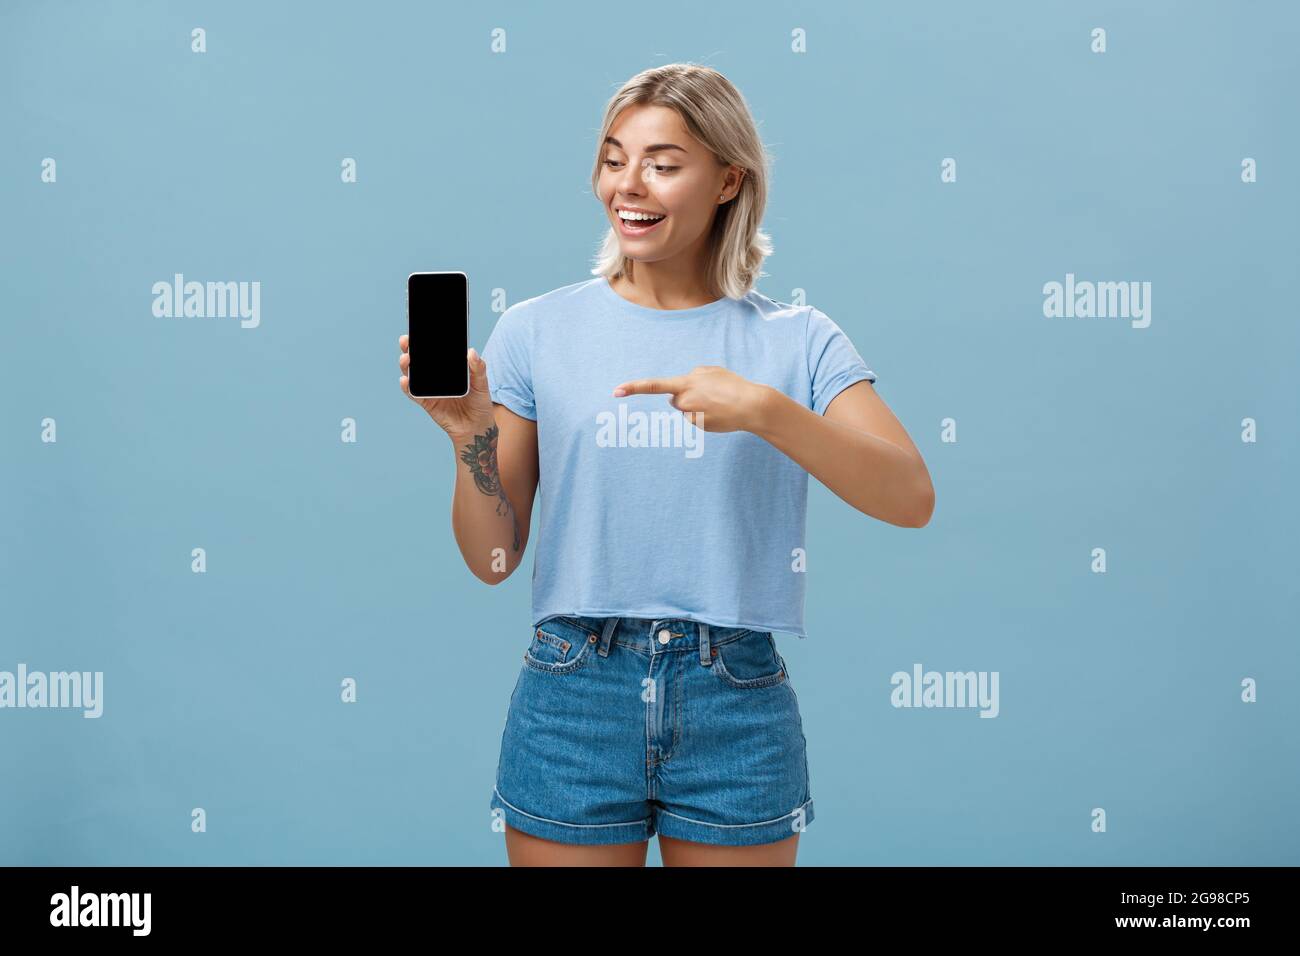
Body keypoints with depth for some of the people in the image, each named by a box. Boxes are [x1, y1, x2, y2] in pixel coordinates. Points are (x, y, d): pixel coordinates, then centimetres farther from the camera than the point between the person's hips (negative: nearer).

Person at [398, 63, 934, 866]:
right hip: (574, 694, 0)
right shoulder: (536, 331, 2)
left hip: (737, 705, 0)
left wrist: (763, 409, -25)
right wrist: (472, 438, -17)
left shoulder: (798, 340, 1)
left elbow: (911, 499, -13)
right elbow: (492, 559, 1)